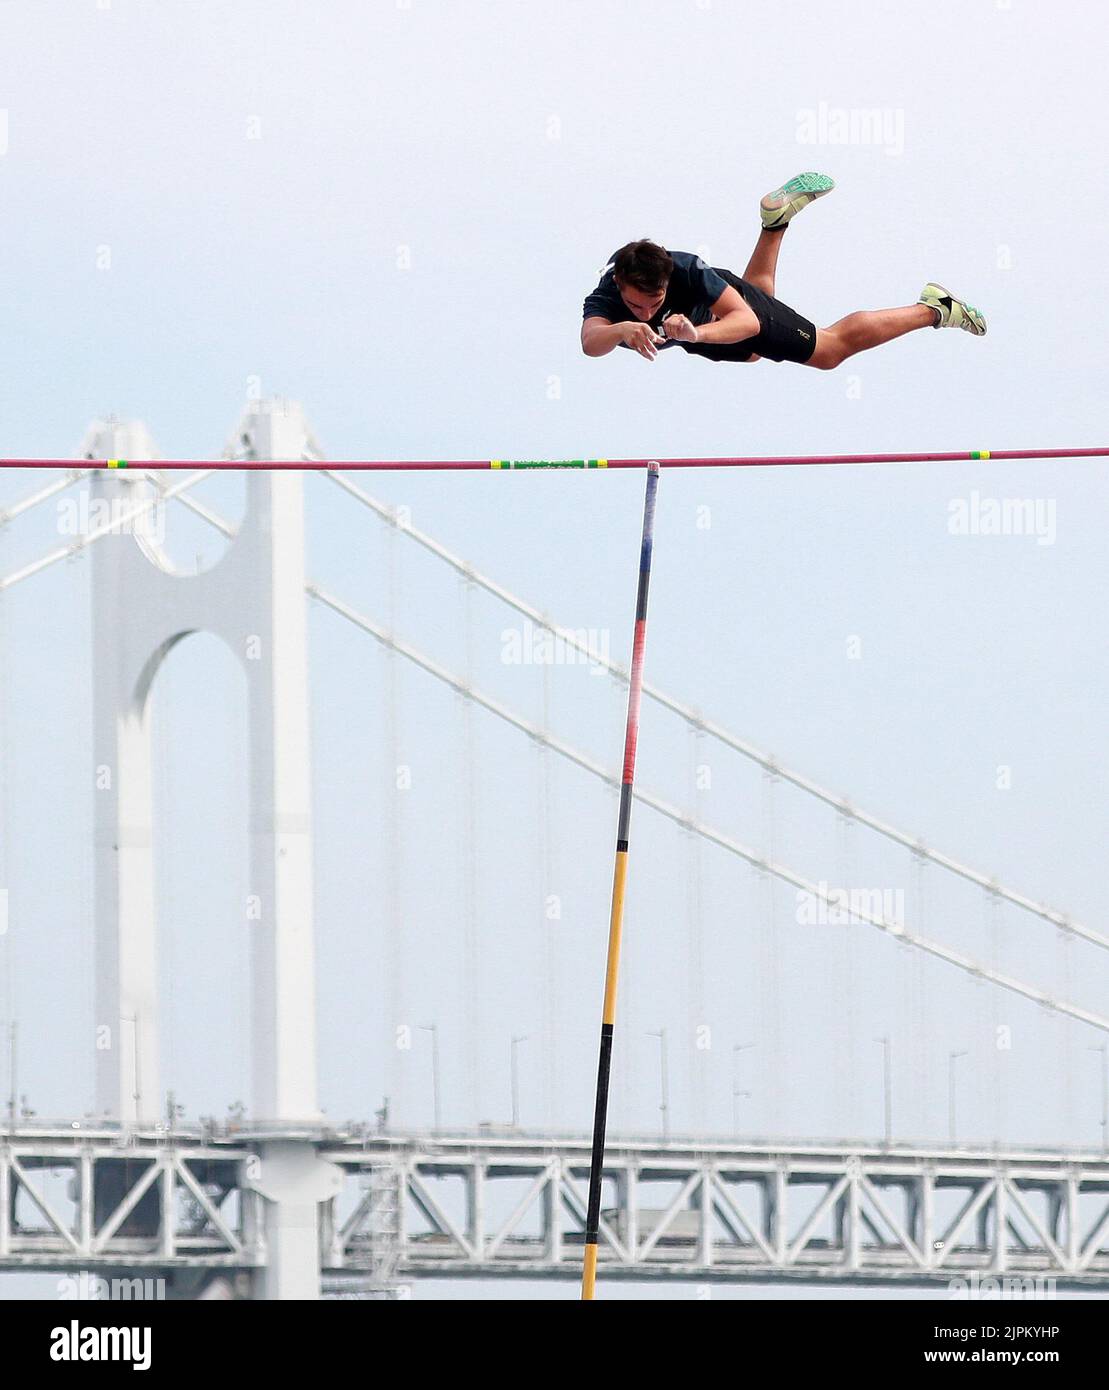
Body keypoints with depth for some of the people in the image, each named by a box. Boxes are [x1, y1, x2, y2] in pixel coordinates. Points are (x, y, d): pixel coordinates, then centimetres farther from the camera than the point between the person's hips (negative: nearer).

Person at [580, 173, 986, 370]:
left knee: (832, 348, 12)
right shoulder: (606, 297, -41)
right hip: (699, 336, 5)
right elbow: (591, 343, -61)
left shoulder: (687, 270, -45)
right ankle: (776, 220, 54)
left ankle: (934, 309, 31)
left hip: (727, 302, -5)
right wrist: (622, 329, -85)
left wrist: (695, 333, -71)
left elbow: (747, 321, -49)